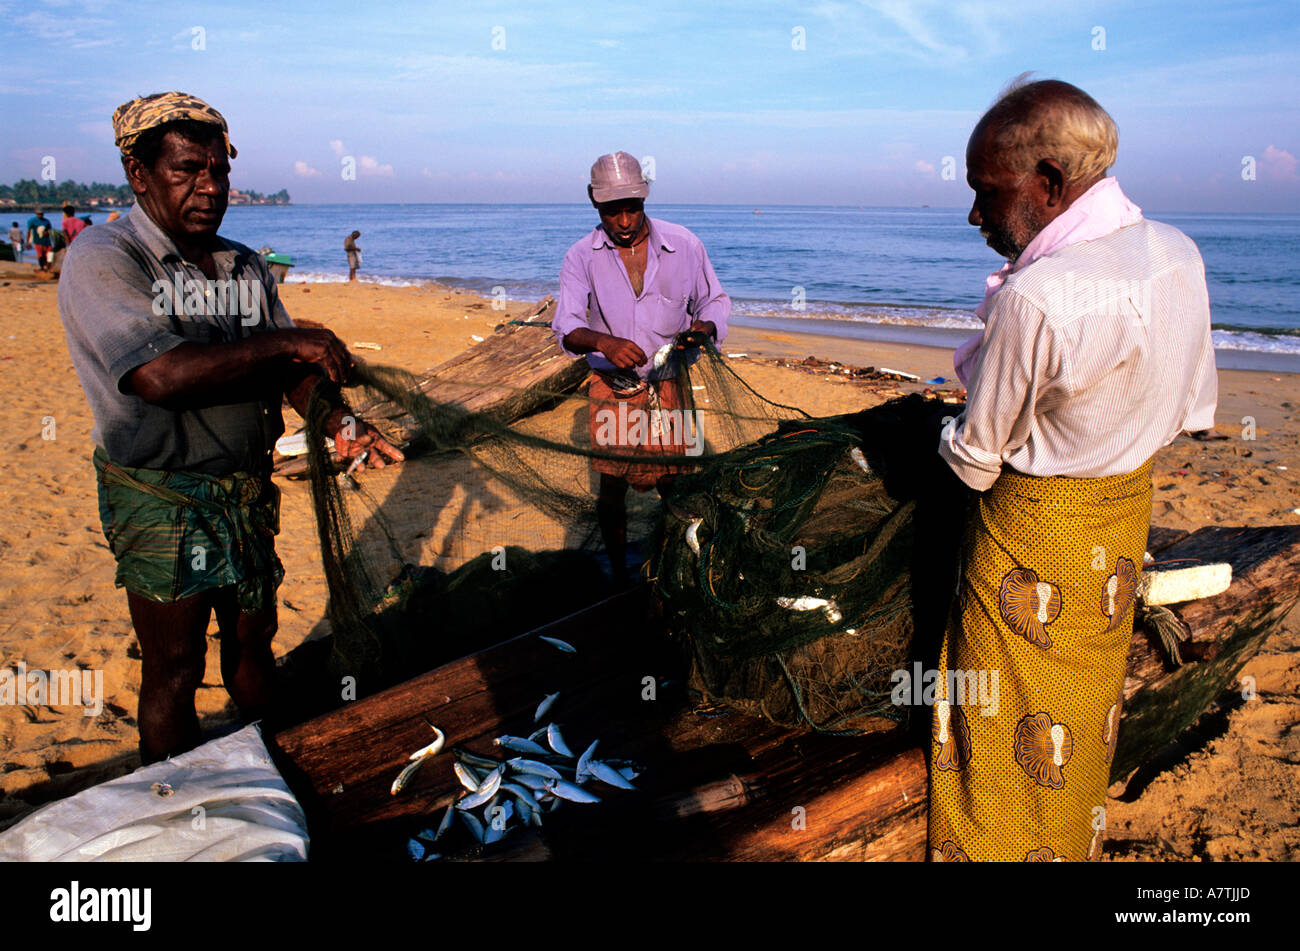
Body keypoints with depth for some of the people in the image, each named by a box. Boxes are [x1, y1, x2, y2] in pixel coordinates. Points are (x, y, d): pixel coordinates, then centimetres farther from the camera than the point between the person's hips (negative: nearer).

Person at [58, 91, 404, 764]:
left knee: (251, 639, 18)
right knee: (173, 669, 6)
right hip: (160, 500, -6)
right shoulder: (102, 259, -13)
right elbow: (159, 375, -28)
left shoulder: (247, 266, 8)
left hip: (248, 489, 6)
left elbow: (290, 370, 8)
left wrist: (339, 422, -12)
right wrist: (285, 343, -22)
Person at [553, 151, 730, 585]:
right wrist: (603, 343, -36)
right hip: (611, 390, 0)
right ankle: (618, 574, 25)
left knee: (674, 485, 5)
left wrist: (704, 328, -16)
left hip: (669, 386, 1)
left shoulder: (684, 245, -3)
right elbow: (566, 326, -14)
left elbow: (715, 301, 8)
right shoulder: (581, 257, -5)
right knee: (612, 487, 4)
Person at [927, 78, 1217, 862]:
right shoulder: (1179, 253, -5)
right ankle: (1077, 842, 43)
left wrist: (951, 442, 5)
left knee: (1008, 721, 12)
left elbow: (978, 458, -17)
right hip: (1130, 504, 8)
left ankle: (995, 847, 31)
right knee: (1088, 695, 24)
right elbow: (1196, 411, 7)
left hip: (1034, 523, -8)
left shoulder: (1031, 297, -30)